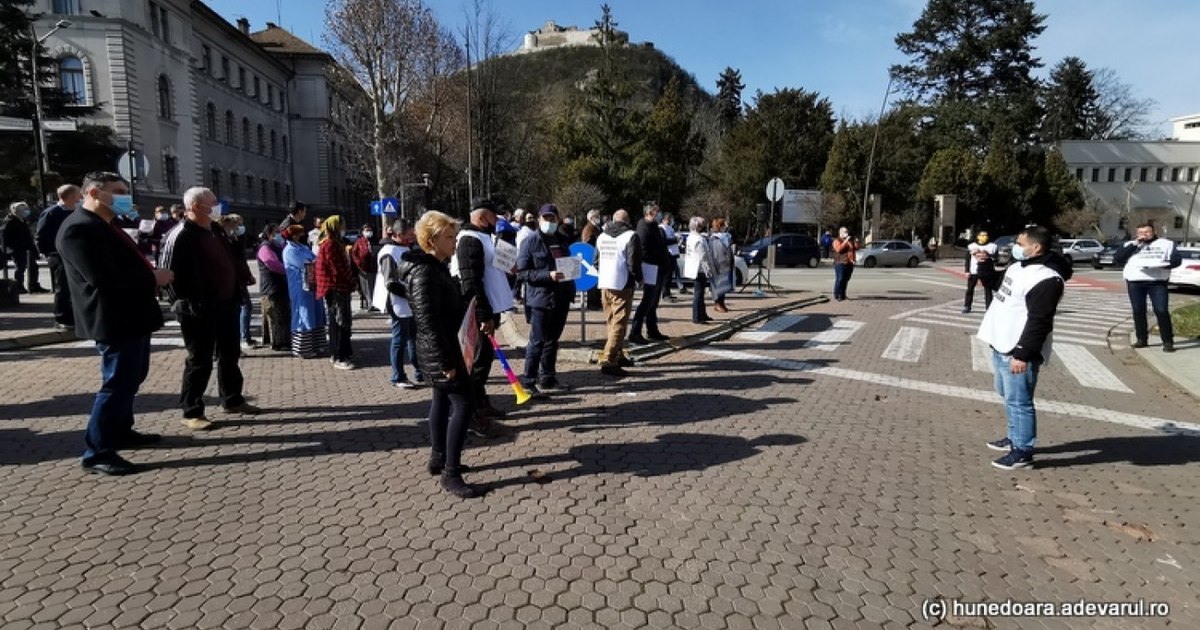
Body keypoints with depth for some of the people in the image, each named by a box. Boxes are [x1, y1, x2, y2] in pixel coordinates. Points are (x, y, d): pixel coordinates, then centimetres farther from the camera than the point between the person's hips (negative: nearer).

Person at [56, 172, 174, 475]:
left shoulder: (103, 226, 15)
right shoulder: (80, 228, -18)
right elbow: (103, 279, -27)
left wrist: (151, 274, 1)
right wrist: (153, 279, -17)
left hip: (132, 317, 11)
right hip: (115, 321, -11)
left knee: (131, 378, 20)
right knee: (118, 383, -6)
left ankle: (121, 432, 35)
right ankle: (97, 452, 5)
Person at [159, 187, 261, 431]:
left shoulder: (216, 230, 12)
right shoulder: (180, 236, -15)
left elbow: (232, 258, 24)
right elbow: (169, 273, -19)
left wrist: (244, 276, 10)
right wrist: (187, 303, -19)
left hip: (226, 303, 9)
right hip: (200, 309, -9)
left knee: (230, 355, 17)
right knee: (200, 361, 0)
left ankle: (232, 400, 31)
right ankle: (192, 412, 11)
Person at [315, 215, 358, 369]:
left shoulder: (334, 243, 17)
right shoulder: (330, 244, -15)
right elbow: (339, 268, -19)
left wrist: (351, 281, 8)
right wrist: (353, 281, -9)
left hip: (338, 288, 10)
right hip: (336, 288, -10)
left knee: (339, 322, 15)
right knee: (340, 322, -7)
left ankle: (337, 354, 24)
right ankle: (339, 358, -4)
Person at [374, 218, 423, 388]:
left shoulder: (406, 249, 12)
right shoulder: (390, 253, -16)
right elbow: (391, 284, -20)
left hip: (410, 304, 9)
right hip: (399, 305, -9)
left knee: (414, 337, 15)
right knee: (400, 340, 0)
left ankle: (419, 373, 25)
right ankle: (398, 378, 11)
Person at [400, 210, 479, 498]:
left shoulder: (436, 267, 11)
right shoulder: (424, 273, -21)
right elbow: (428, 321, -25)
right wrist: (446, 360, -24)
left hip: (441, 348, 10)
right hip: (438, 350, -10)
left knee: (443, 399, 17)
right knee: (464, 402, -9)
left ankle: (438, 459, 30)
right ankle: (451, 473, -3)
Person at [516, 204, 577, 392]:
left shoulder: (563, 241, 13)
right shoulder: (530, 242, -5)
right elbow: (522, 272, -10)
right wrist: (548, 275, -21)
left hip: (562, 298, 6)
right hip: (540, 298, -6)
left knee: (552, 340, 14)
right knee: (537, 341, -2)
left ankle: (547, 378, 24)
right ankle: (529, 381, 9)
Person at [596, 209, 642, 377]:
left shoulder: (602, 236, 12)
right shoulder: (631, 236, -9)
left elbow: (596, 261, 15)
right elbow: (633, 263, -14)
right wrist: (638, 278, 1)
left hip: (605, 285, 7)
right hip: (623, 286, -7)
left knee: (611, 322, 18)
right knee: (619, 324, -6)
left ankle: (617, 356, 30)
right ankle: (609, 362, -13)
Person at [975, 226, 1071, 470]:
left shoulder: (1046, 279, -21)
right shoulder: (1019, 266, 10)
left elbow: (1039, 322, -24)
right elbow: (997, 284, 29)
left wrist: (1022, 354, -25)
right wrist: (985, 265, 12)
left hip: (1018, 352, -10)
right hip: (1002, 346, 10)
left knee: (1018, 401, -3)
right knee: (1008, 396, 22)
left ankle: (1023, 452, 7)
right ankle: (1015, 437, 38)